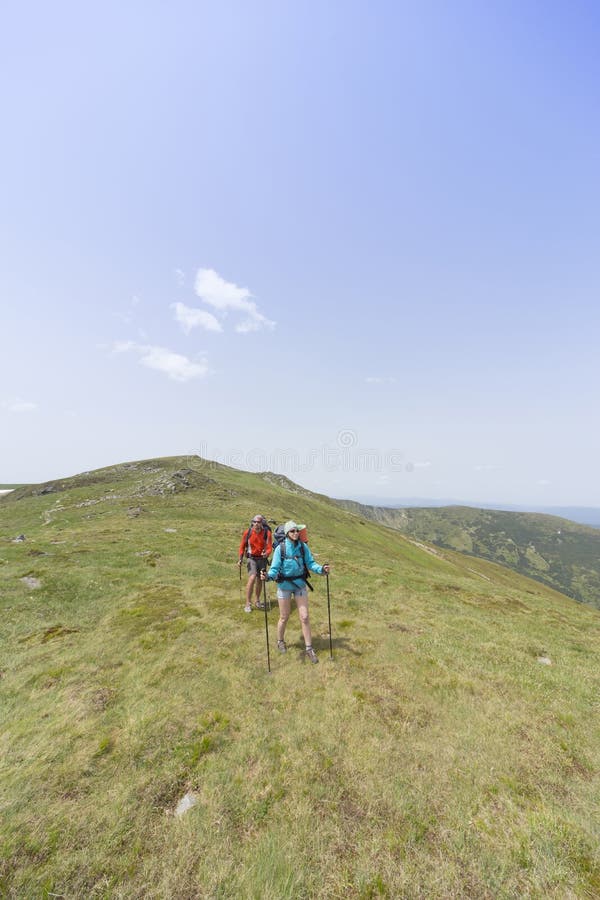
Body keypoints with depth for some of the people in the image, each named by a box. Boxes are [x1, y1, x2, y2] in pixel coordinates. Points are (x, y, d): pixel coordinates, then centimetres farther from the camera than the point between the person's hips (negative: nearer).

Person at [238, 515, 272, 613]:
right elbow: (242, 546, 1)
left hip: (262, 558, 2)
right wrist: (240, 559, 0)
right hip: (251, 558, -1)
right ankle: (248, 603, -4)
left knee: (260, 580, 13)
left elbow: (269, 547, -12)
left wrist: (266, 553, -33)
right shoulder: (248, 532, -11)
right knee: (252, 578, -17)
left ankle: (257, 600, 34)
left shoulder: (267, 533, -13)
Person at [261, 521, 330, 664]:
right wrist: (268, 576, -38)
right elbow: (275, 568, -18)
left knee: (304, 617, 5)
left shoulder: (303, 547, -10)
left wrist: (321, 569, -26)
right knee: (284, 617, 14)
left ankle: (309, 648, 23)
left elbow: (310, 563, -9)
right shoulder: (280, 548, -19)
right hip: (284, 586, -2)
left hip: (300, 585, 2)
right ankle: (280, 641, 42)